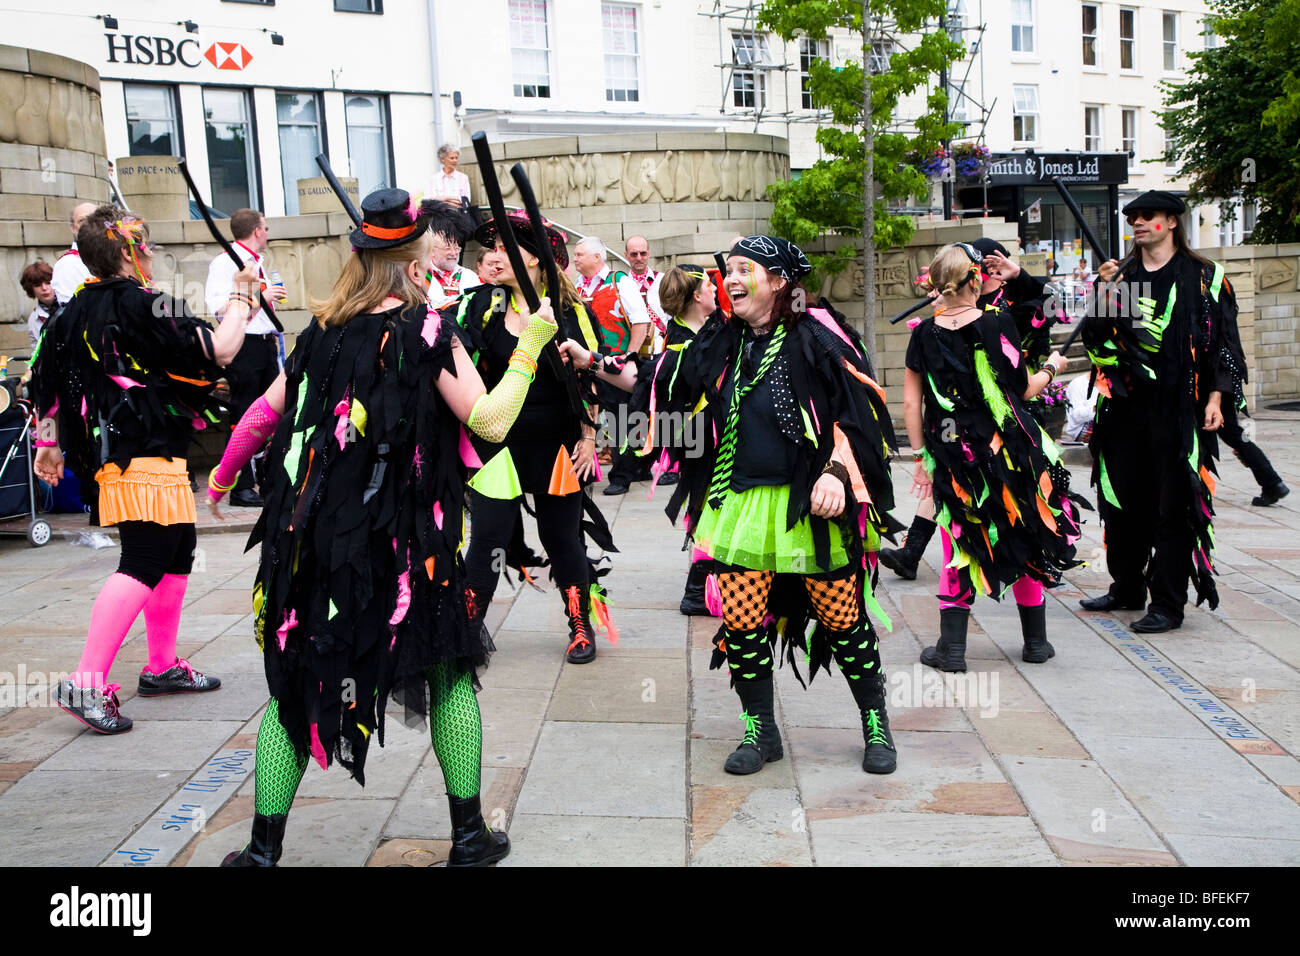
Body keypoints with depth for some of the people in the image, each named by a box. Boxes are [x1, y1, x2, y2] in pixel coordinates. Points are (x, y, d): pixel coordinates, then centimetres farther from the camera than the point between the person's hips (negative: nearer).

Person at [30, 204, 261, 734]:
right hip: (147, 455, -10)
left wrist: (48, 441, 27)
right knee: (144, 565, -11)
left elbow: (46, 377, 18)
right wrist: (241, 298, -1)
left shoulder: (78, 310, 12)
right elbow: (218, 351, -16)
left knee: (177, 552, 18)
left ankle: (163, 666, 28)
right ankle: (87, 683, -14)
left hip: (113, 447, 10)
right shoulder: (140, 306, -14)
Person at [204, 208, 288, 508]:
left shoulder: (259, 261, 20)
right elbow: (218, 305, -20)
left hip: (266, 345, 8)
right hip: (243, 346, -8)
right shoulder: (225, 261, -8)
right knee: (243, 416, -4)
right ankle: (242, 487, 1)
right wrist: (259, 295, -18)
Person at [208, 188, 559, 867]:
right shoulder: (424, 329, -7)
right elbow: (490, 420, -12)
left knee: (297, 684, 14)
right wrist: (529, 348, -1)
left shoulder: (323, 332, 7)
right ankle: (469, 835, 20)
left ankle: (263, 846, 18)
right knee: (449, 675, 13)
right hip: (406, 546, -4)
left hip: (315, 539, 4)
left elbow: (265, 412, 15)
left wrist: (221, 477, 29)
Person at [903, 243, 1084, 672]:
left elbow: (911, 403, -2)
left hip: (952, 456, 1)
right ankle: (1035, 641, 24)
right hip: (1008, 450, -1)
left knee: (960, 546, 11)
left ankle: (952, 647, 7)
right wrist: (1051, 368, 17)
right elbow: (1023, 389, -3)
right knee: (1024, 541, 14)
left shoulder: (924, 333, -2)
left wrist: (919, 457, 7)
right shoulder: (997, 324, -8)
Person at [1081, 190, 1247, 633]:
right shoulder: (1120, 275, 12)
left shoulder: (1204, 277, 1)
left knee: (1173, 505, -1)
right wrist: (1103, 293, -10)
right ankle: (1127, 587, 27)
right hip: (1125, 407, 4)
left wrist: (1216, 397, -8)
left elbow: (1224, 342, 1)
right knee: (1123, 501, 11)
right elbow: (1094, 336, 4)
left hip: (1178, 409, -4)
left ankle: (1168, 603, 6)